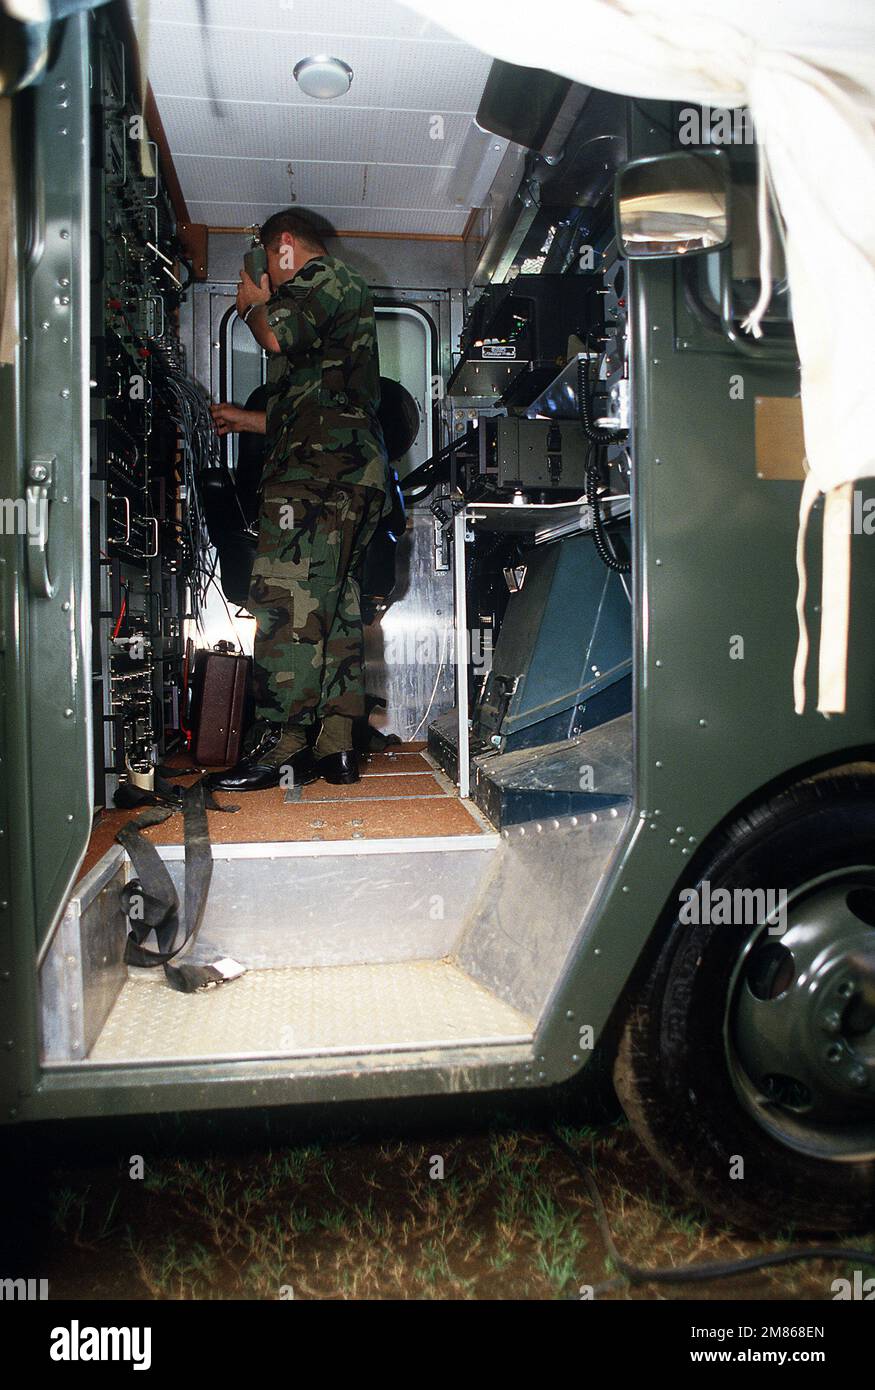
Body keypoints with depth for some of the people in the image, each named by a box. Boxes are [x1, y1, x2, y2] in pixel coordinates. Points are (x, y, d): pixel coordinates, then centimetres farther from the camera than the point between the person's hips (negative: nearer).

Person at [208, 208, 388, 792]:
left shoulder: (325, 278, 5)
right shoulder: (348, 293, 35)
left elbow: (279, 335, -16)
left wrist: (253, 305, 6)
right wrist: (249, 419, 46)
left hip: (319, 471, -10)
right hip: (355, 471, 10)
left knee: (284, 597, -15)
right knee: (335, 602, 4)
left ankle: (283, 745, -17)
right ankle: (336, 744, 3)